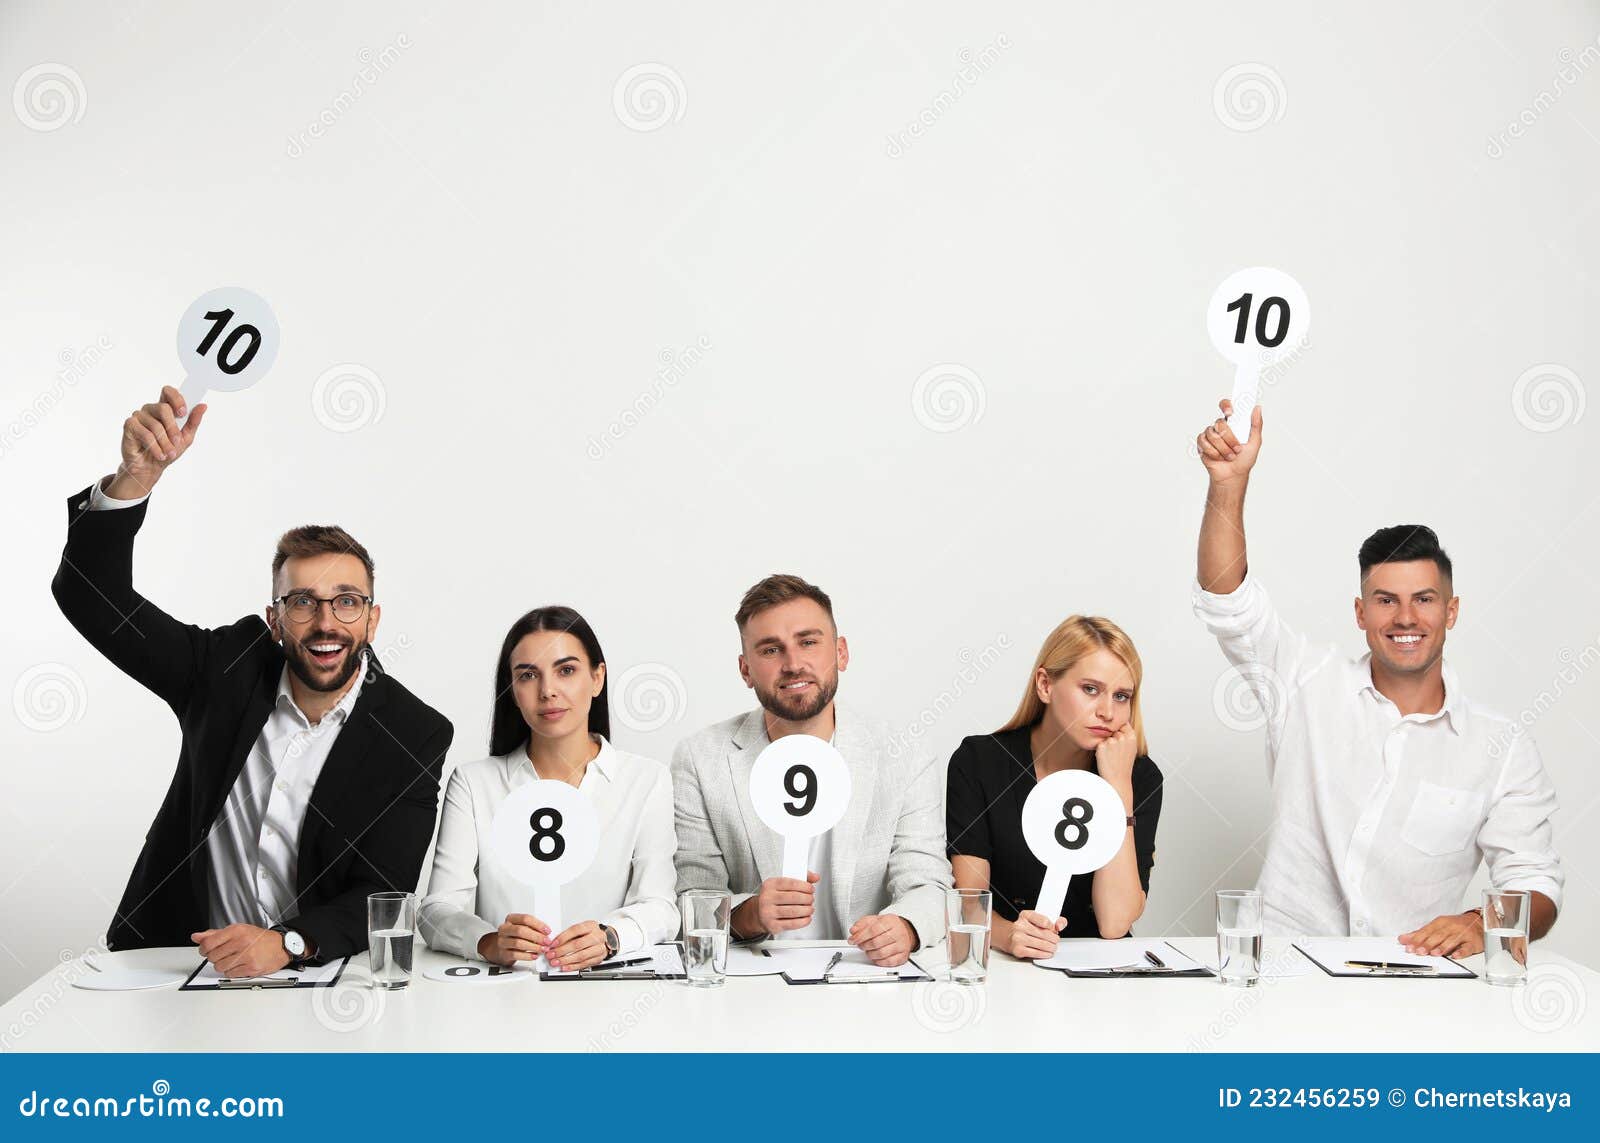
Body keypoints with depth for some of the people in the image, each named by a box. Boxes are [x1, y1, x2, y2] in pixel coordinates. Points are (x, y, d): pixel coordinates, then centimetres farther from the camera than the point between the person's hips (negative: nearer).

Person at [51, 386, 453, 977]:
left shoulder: (416, 738, -6)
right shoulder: (229, 667, -1)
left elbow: (383, 901, -9)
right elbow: (91, 594, -4)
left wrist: (287, 943, -28)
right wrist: (138, 474, -21)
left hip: (315, 971, -1)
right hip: (183, 963, 2)